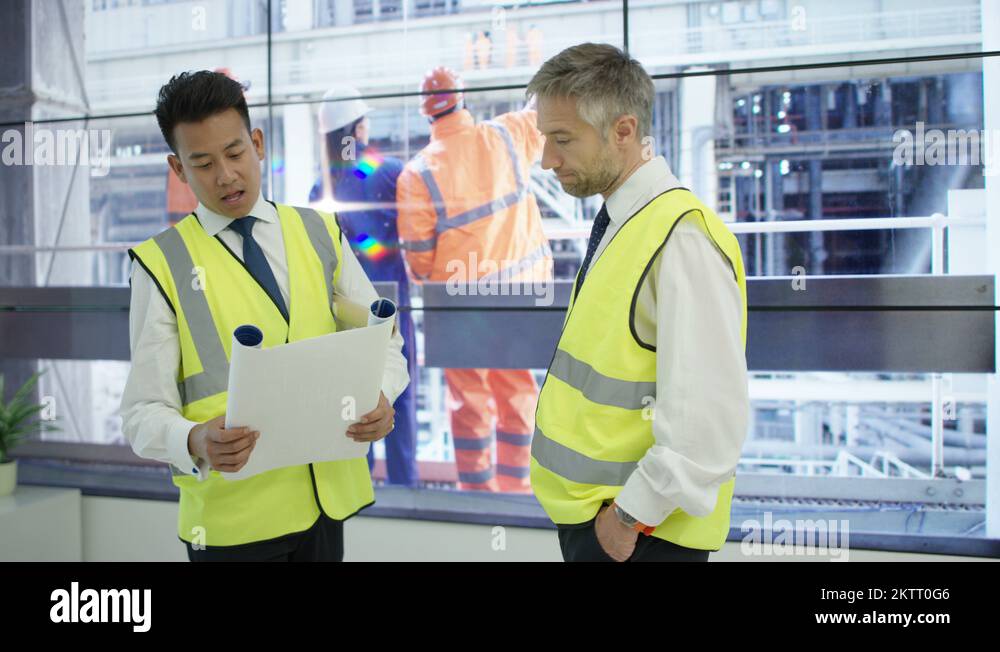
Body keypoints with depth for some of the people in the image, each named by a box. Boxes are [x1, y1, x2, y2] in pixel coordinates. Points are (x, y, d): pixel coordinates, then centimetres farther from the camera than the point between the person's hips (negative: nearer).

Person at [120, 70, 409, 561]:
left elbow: (383, 342, 6)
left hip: (327, 496, 3)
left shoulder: (320, 233, 4)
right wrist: (196, 442, -27)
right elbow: (145, 413, -6)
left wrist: (380, 396, -15)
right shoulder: (161, 263, -5)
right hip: (231, 516, -3)